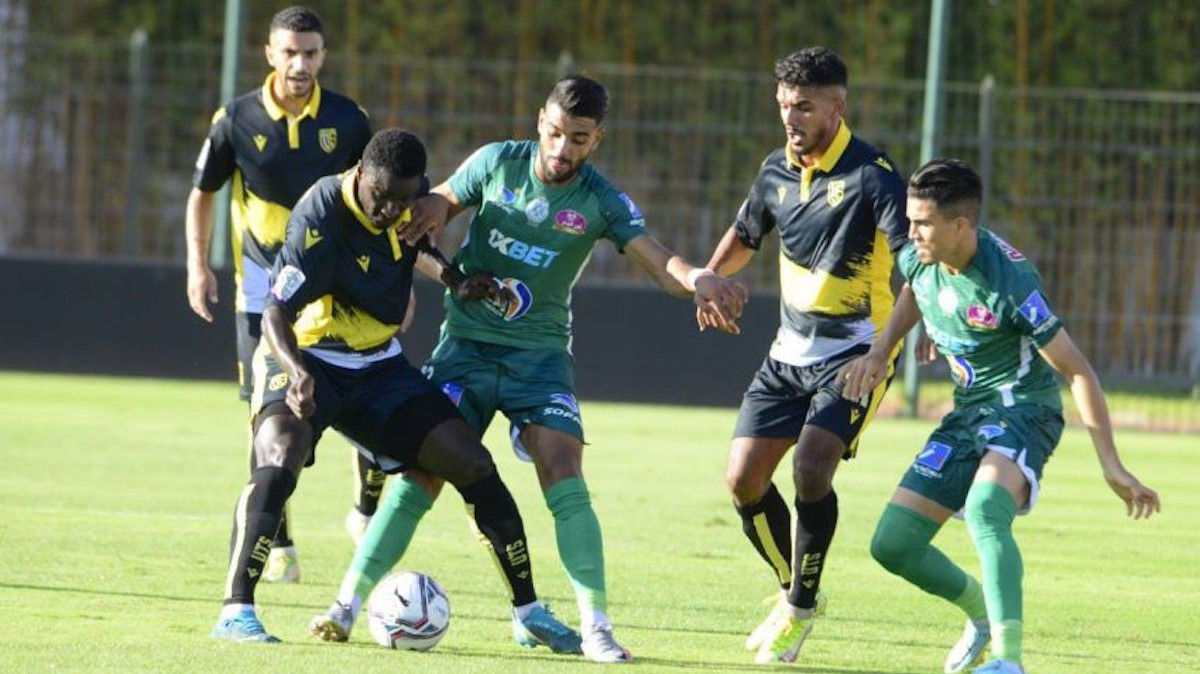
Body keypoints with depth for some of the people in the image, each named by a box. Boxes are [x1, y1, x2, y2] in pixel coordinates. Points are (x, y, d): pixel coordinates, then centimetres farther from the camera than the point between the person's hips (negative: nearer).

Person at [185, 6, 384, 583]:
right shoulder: (237, 120, -5)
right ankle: (279, 546, 11)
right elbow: (202, 193, 7)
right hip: (264, 291, -1)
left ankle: (367, 513, 17)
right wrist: (198, 263, -5)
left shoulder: (348, 120, -3)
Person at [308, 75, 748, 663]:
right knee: (421, 474, -5)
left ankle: (596, 626, -14)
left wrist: (698, 280, -39)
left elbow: (658, 261, -17)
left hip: (540, 354, -1)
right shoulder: (497, 163, -4)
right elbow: (441, 200, 12)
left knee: (564, 477, -16)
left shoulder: (602, 202, -8)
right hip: (465, 344, 1)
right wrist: (432, 213, -13)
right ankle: (347, 603, 2)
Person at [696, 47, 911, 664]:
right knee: (743, 477, 0)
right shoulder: (776, 172, 6)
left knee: (811, 467, -23)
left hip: (854, 351, -7)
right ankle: (794, 591, 22)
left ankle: (802, 607, -5)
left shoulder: (870, 175, -16)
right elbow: (744, 236, 25)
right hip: (790, 352, 7)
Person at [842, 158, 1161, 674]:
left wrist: (1111, 465, -23)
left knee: (984, 509, -39)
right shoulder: (918, 259, -5)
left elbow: (1076, 371, -20)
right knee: (892, 545, 3)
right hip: (968, 413, 8)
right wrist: (880, 351, 9)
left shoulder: (1009, 283, -25)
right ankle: (983, 613, 29)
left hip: (1023, 408, -8)